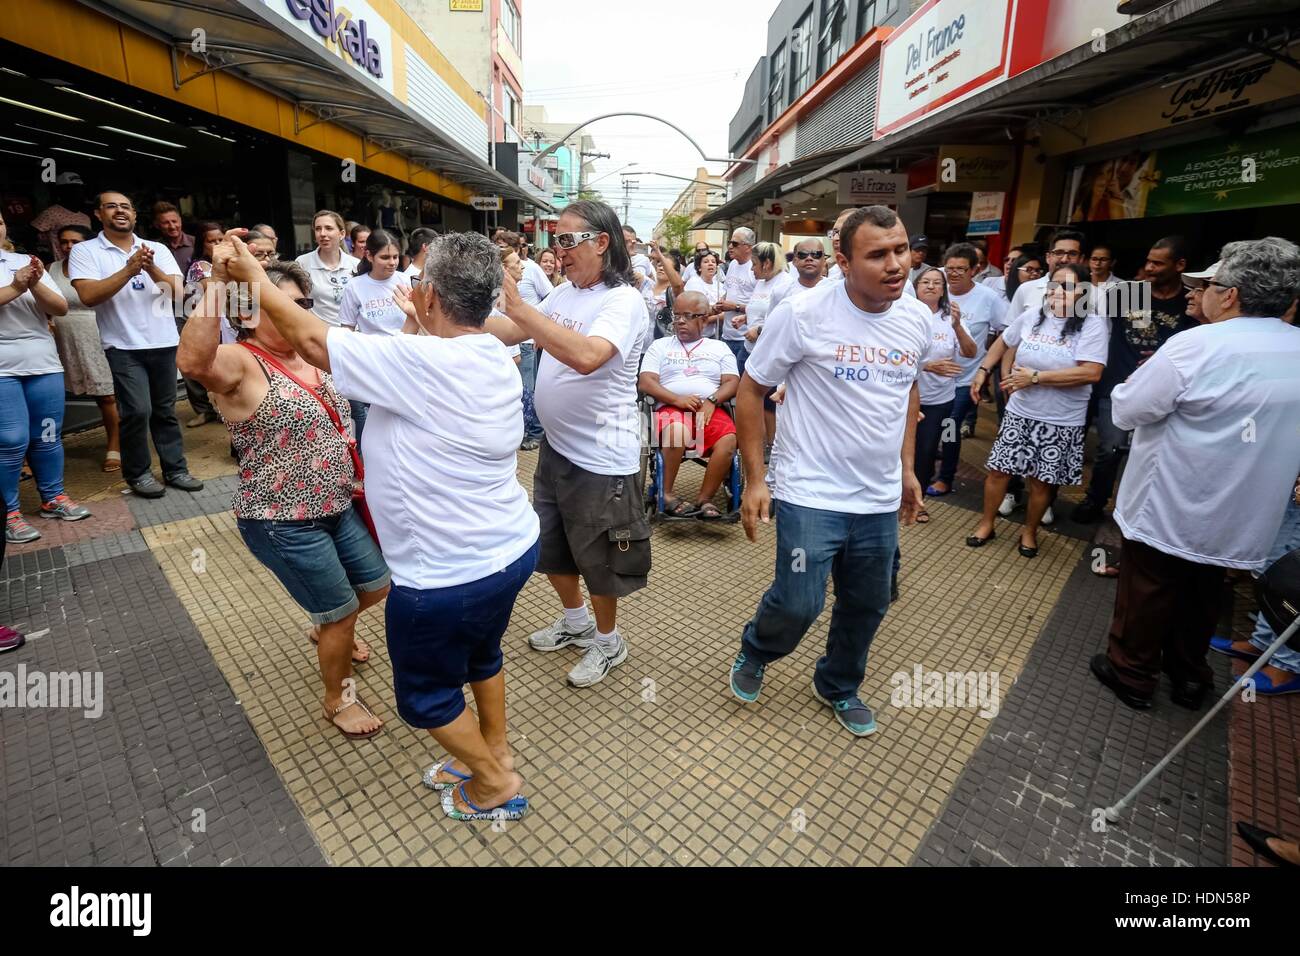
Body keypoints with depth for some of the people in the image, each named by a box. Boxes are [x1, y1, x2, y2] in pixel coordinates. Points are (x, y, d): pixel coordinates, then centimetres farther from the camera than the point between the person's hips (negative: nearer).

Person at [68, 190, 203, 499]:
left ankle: (175, 469, 17)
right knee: (137, 410, -10)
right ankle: (137, 473, 7)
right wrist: (129, 269, -18)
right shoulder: (85, 251, 1)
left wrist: (151, 268, -19)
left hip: (164, 342, 3)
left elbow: (176, 291, -2)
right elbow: (89, 296, -12)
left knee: (165, 410, 9)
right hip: (123, 346, -2)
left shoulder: (158, 249, 8)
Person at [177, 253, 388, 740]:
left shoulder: (307, 354, 5)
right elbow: (192, 360, -43)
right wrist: (217, 280, -45)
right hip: (284, 523, -8)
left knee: (377, 585, 22)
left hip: (336, 506, 8)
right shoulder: (241, 362, -19)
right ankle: (338, 700, 32)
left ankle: (325, 631, 53)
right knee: (341, 613, 5)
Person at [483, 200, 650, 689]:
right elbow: (506, 334, 5)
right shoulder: (563, 294, 7)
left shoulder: (623, 301, -18)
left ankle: (608, 641, 35)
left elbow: (587, 356, -37)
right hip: (556, 445, 9)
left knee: (597, 556, 9)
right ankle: (575, 621, 47)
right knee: (550, 544, 22)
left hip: (602, 456, -8)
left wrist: (516, 304, -35)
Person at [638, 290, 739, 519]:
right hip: (671, 408, -1)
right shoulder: (660, 345, 17)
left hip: (711, 410, 2)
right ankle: (667, 495, -22)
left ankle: (704, 499, -19)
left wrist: (712, 401, -12)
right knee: (677, 430, -37)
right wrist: (677, 399, -12)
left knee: (728, 440, -31)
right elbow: (646, 382, 4)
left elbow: (732, 383, 9)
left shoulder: (719, 347, 21)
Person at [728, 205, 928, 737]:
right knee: (798, 605, -5)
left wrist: (907, 467, 15)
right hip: (811, 494, -5)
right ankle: (754, 653, 32)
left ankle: (838, 686, 44)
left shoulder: (917, 319, 2)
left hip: (881, 498, 6)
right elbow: (751, 390, -9)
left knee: (867, 605, 17)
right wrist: (754, 479, -12)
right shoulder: (803, 314, -15)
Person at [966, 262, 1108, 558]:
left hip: (1061, 422, -3)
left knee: (1041, 481, 9)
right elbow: (1004, 341, 19)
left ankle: (1029, 531, 31)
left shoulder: (1093, 324, -12)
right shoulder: (1032, 316, 1)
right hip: (1019, 413, 3)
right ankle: (986, 524, 25)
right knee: (998, 470, 6)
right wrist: (983, 370, 10)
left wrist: (1036, 377, -20)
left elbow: (1092, 372, -22)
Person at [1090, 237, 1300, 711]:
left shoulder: (1198, 344, -22)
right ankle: (1189, 677, 38)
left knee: (1146, 594, 10)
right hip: (1242, 519, 6)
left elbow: (1126, 410, -17)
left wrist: (1153, 375, 1)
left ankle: (1130, 673, 24)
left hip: (1169, 509, -6)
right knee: (1201, 598, 22)